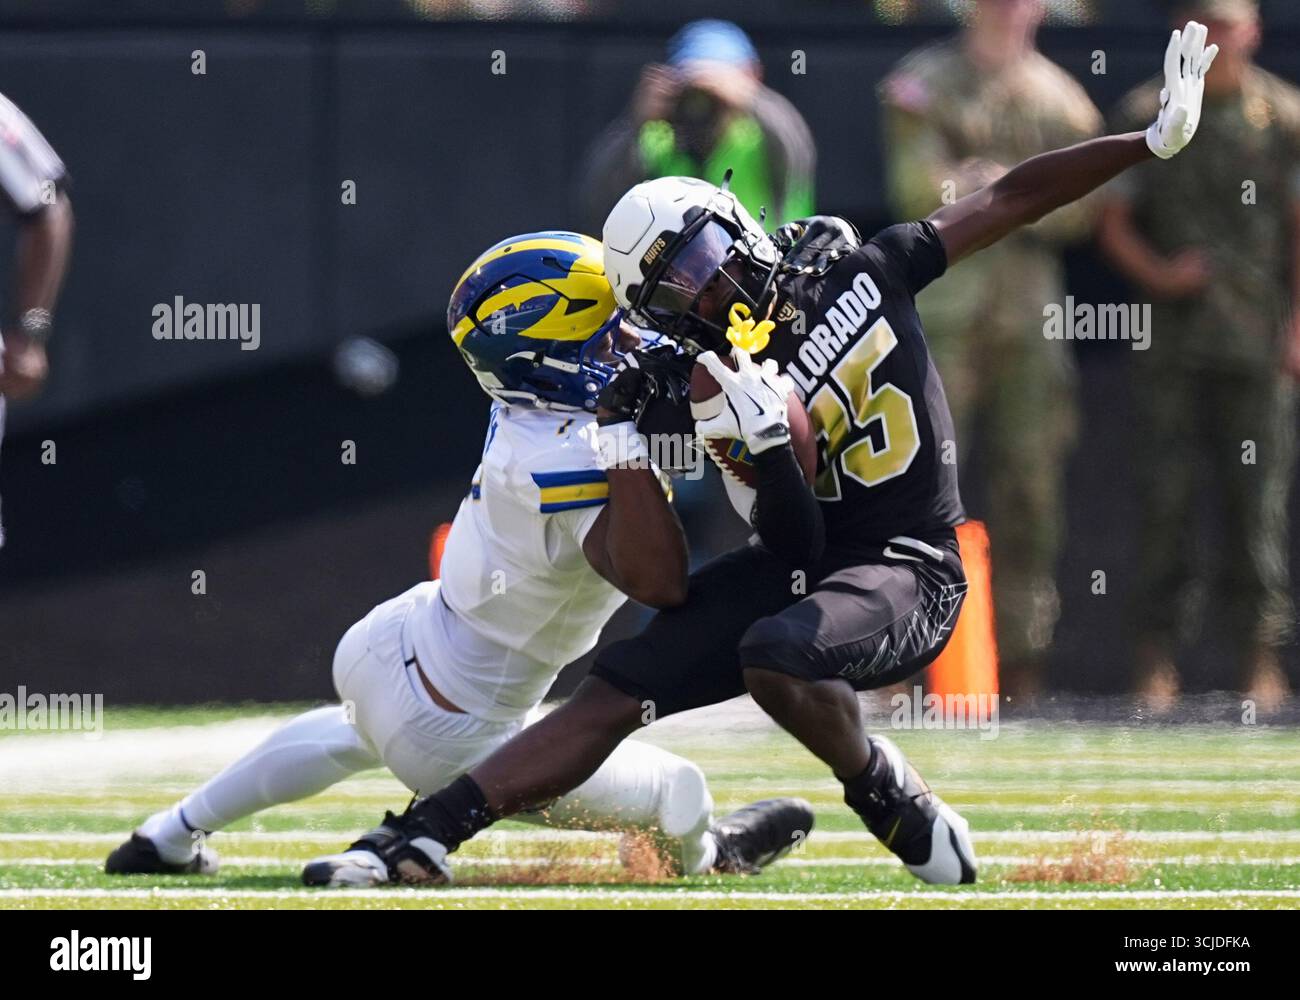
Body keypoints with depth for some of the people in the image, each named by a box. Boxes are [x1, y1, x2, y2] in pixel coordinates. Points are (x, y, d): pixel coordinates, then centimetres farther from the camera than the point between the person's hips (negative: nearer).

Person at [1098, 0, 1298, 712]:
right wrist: (1157, 273, -10)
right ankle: (1157, 659, 0)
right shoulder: (1143, 115, 8)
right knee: (1165, 495, -3)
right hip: (1171, 338, 0)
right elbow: (1113, 220, 9)